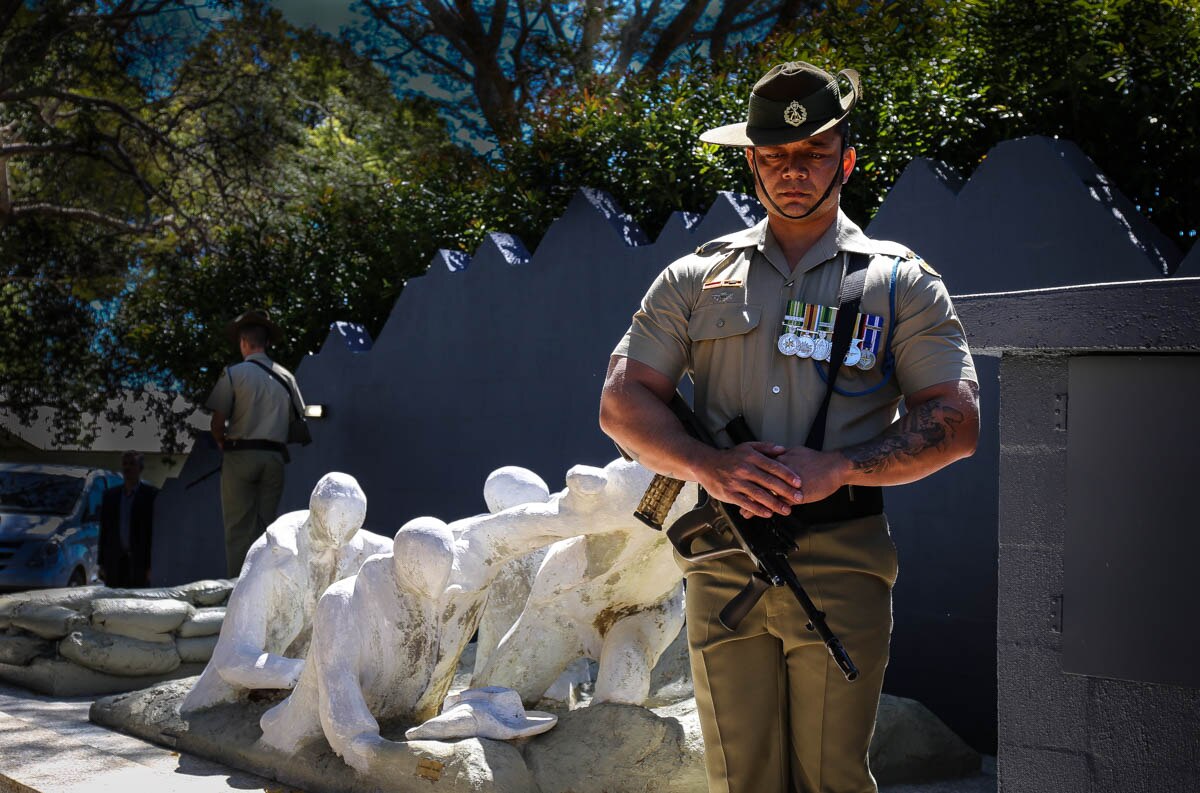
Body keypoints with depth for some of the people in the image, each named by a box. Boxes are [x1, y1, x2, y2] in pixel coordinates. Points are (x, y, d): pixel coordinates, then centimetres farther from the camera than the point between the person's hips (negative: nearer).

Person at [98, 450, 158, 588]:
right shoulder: (110, 495, 14)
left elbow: (156, 530, -3)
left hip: (140, 563, -4)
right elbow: (104, 530, 15)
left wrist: (151, 565, -9)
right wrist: (102, 563, 9)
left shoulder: (151, 494, 0)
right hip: (115, 563, 4)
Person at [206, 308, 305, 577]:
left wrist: (223, 444, 14)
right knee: (266, 525, 8)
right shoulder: (285, 377, 8)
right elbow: (299, 418, 7)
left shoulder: (233, 373, -3)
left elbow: (217, 422, -4)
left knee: (239, 527, -2)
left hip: (240, 455, -3)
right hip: (274, 457, 3)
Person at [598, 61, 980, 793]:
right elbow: (623, 403, 4)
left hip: (842, 566, -2)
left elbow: (957, 424, -2)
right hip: (723, 563, 2)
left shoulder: (901, 283, 5)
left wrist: (838, 468, -17)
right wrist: (708, 466, -14)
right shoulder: (696, 278, 10)